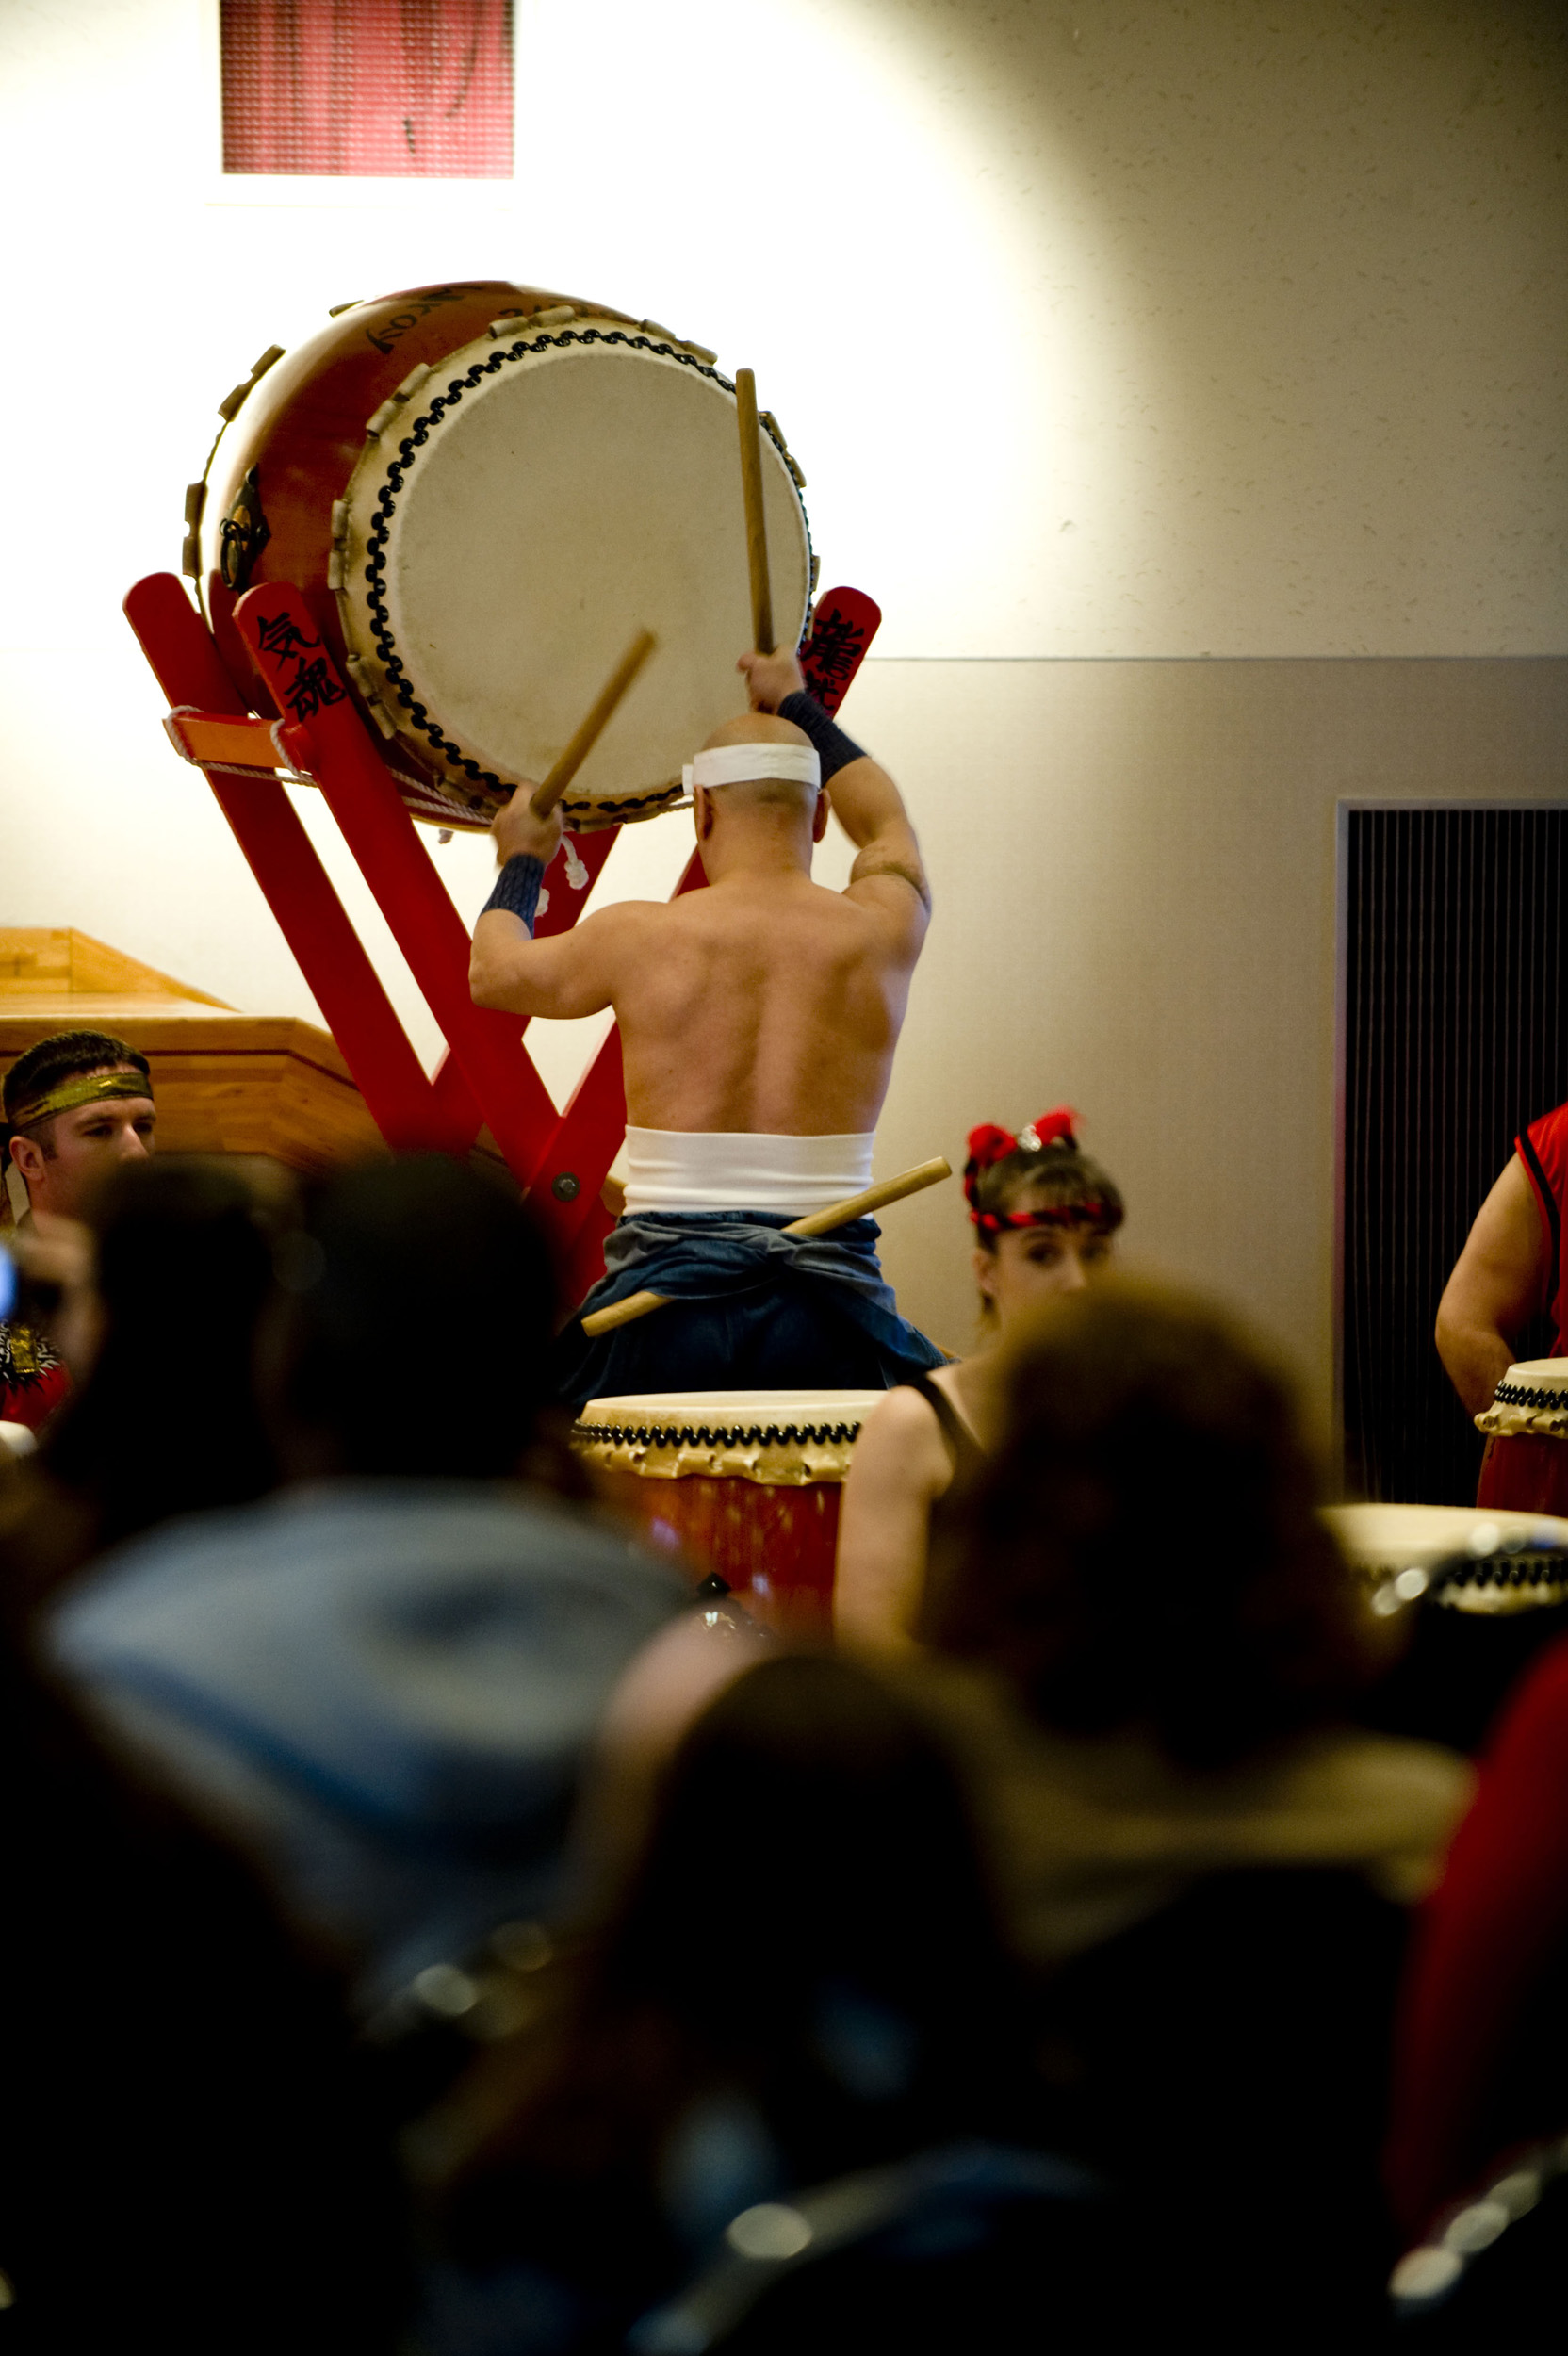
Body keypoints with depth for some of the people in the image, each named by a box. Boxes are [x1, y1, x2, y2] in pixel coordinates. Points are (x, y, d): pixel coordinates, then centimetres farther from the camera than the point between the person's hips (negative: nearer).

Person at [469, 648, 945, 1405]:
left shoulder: (640, 938, 0)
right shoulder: (878, 936, 4)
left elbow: (492, 972, 21)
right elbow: (888, 824, 30)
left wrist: (523, 860, 40)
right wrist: (797, 705, 44)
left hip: (664, 1306, -1)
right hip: (830, 1324, 1)